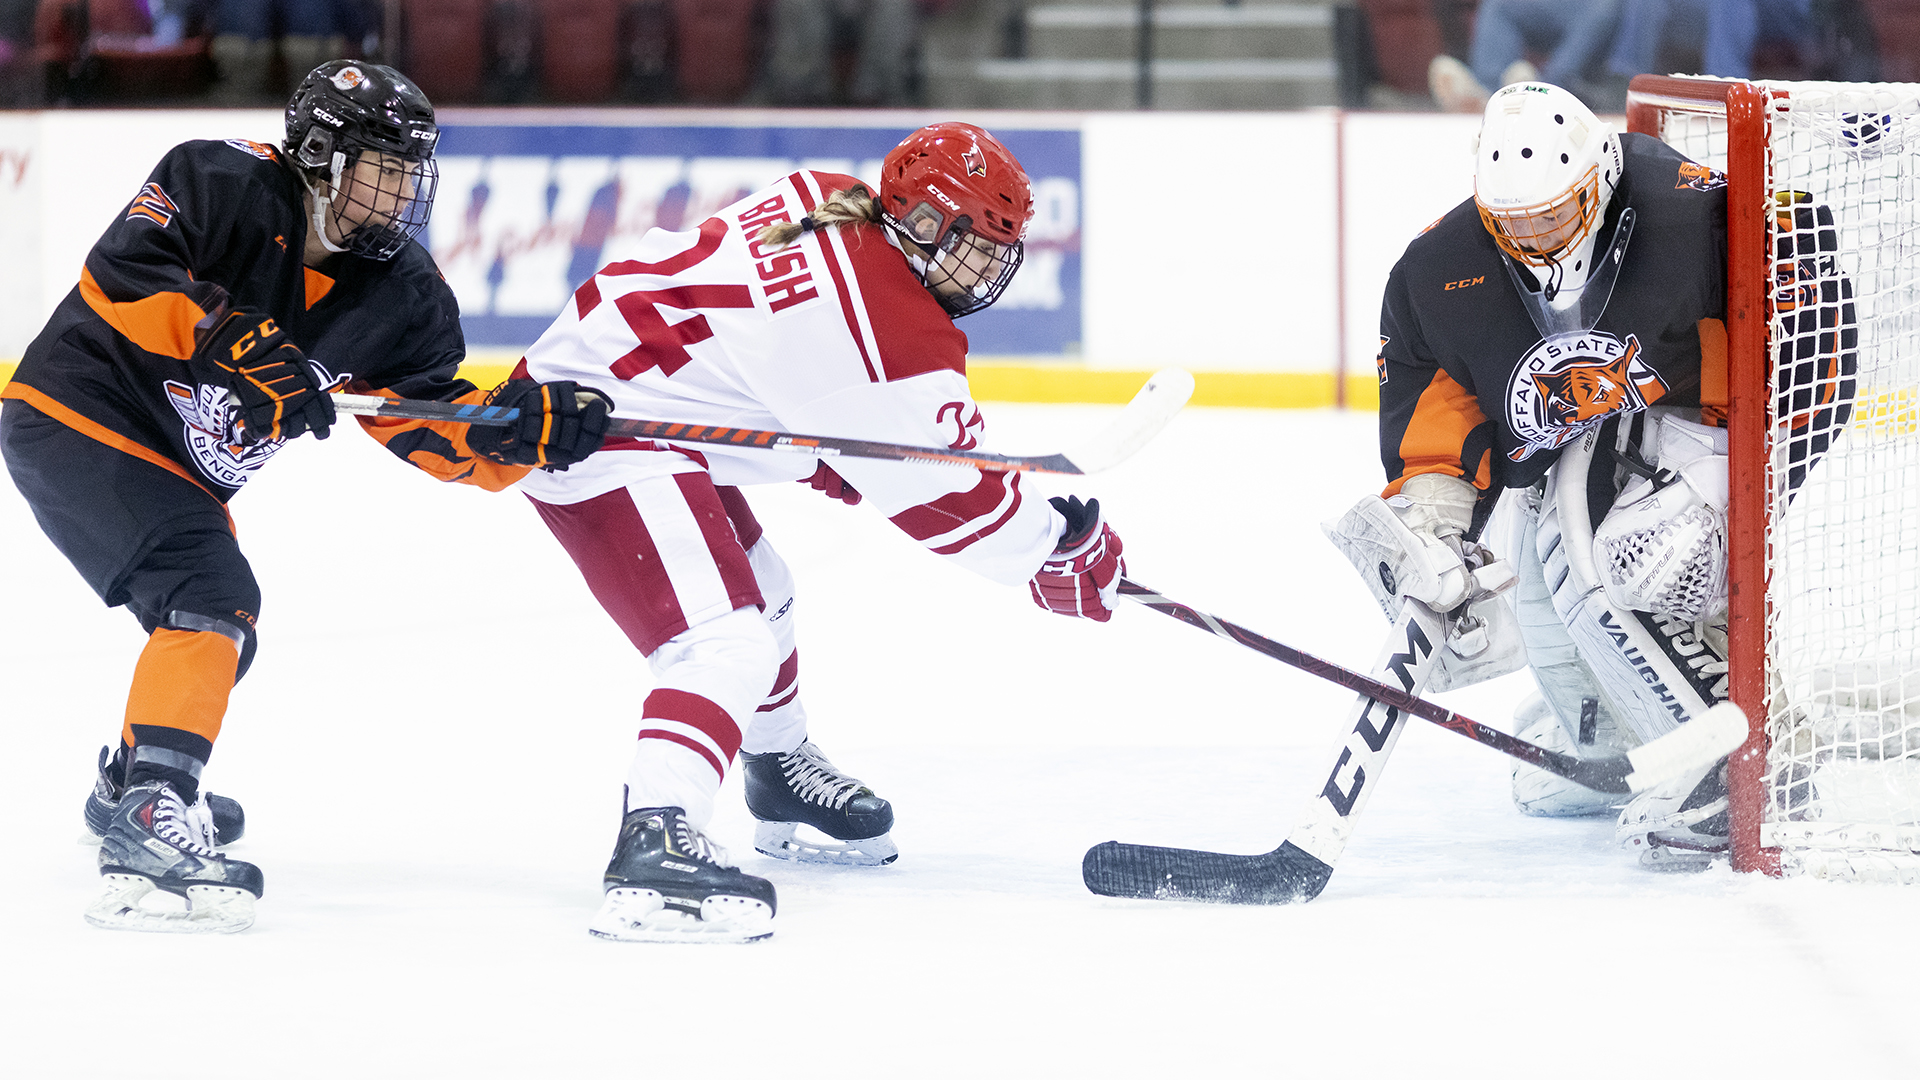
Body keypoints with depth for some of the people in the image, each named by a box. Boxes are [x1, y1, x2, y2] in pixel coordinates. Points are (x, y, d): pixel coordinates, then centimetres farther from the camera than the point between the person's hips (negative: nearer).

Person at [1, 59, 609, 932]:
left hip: (178, 468, 9)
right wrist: (238, 345, -38)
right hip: (75, 420, -9)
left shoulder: (399, 294, -2)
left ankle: (127, 786, 52)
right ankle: (150, 824, -35)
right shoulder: (220, 186, -20)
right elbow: (119, 272, -31)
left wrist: (528, 426, -23)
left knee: (222, 629, 26)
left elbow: (434, 428, -4)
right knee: (210, 595, -26)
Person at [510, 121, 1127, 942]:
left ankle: (782, 781, 55)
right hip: (601, 440, -11)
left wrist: (836, 460, 23)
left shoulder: (820, 202, 6)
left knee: (759, 594, 30)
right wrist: (1059, 547, 7)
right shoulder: (899, 336, -19)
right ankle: (653, 851, -42)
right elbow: (952, 499, -8)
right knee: (725, 642, -24)